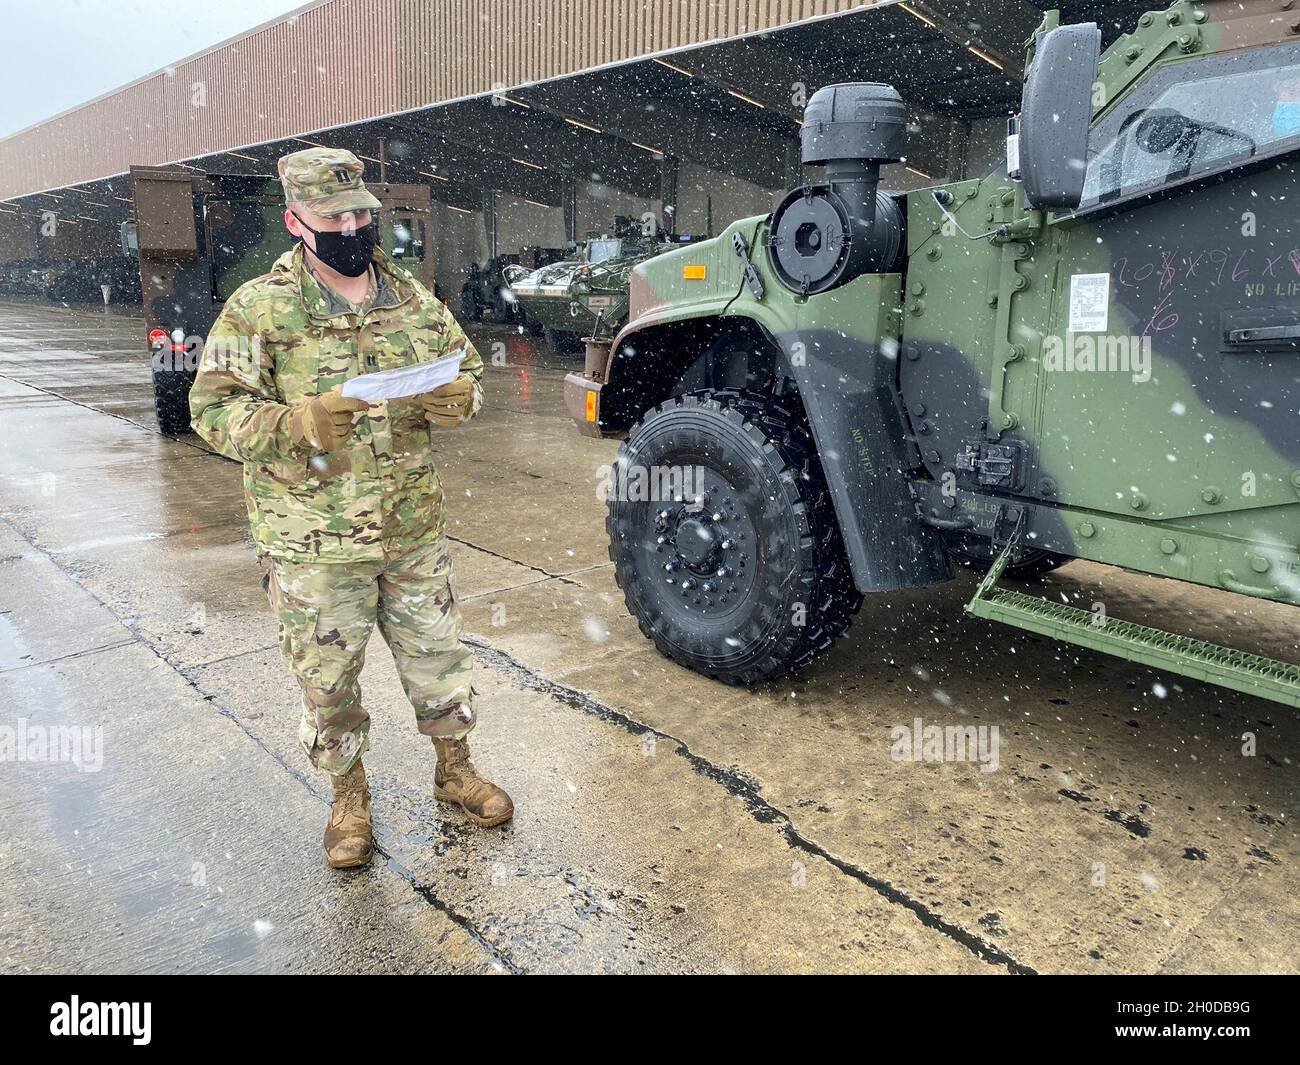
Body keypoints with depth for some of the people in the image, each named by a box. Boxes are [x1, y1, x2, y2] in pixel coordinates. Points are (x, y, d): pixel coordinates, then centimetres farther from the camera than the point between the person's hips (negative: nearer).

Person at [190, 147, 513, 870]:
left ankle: (454, 769, 39)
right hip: (315, 544, -3)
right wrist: (298, 423, -29)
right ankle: (350, 796, 35)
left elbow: (469, 365, 12)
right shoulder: (259, 309, -8)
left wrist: (458, 398, -12)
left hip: (415, 531, 3)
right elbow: (213, 408, -11)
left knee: (437, 655, 16)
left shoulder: (412, 297, 5)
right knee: (329, 679, 12)